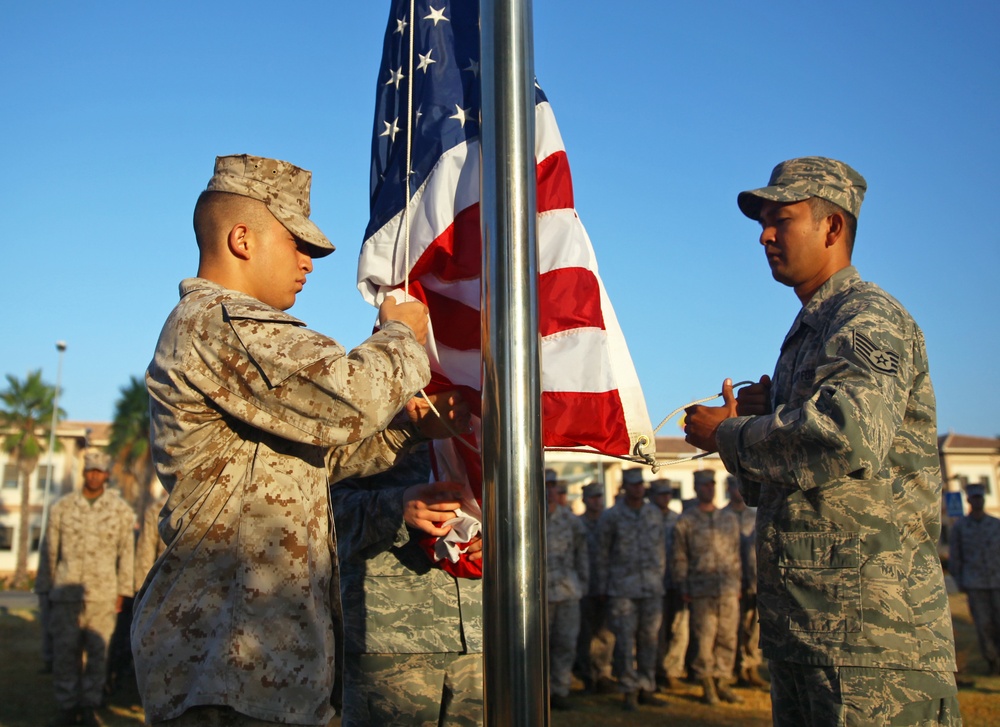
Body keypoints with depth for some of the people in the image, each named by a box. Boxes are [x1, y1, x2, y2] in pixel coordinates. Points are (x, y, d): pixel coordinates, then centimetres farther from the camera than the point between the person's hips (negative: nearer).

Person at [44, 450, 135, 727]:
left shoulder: (121, 510, 3)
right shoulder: (62, 507, 6)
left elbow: (127, 553, 6)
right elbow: (51, 549, 13)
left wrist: (122, 592, 3)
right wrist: (49, 587, 14)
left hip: (103, 594, -1)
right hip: (67, 592, 1)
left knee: (97, 652, 3)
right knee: (64, 651, 2)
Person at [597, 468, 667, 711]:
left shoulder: (655, 513, 7)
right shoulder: (611, 516, -3)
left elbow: (660, 549, 15)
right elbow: (602, 553, 3)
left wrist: (659, 579, 13)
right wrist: (603, 587, 4)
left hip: (652, 588, 3)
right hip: (623, 588, -3)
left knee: (649, 638, 7)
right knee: (625, 640, -2)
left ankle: (646, 689, 17)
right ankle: (629, 691, 7)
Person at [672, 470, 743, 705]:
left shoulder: (730, 519, 14)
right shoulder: (685, 520, 3)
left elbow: (736, 555, 17)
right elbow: (679, 557, 3)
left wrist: (737, 584, 12)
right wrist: (684, 589, -2)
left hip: (729, 591, 3)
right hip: (702, 591, -3)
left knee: (728, 638, 5)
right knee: (703, 640, -3)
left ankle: (722, 682, 17)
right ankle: (706, 685, 8)